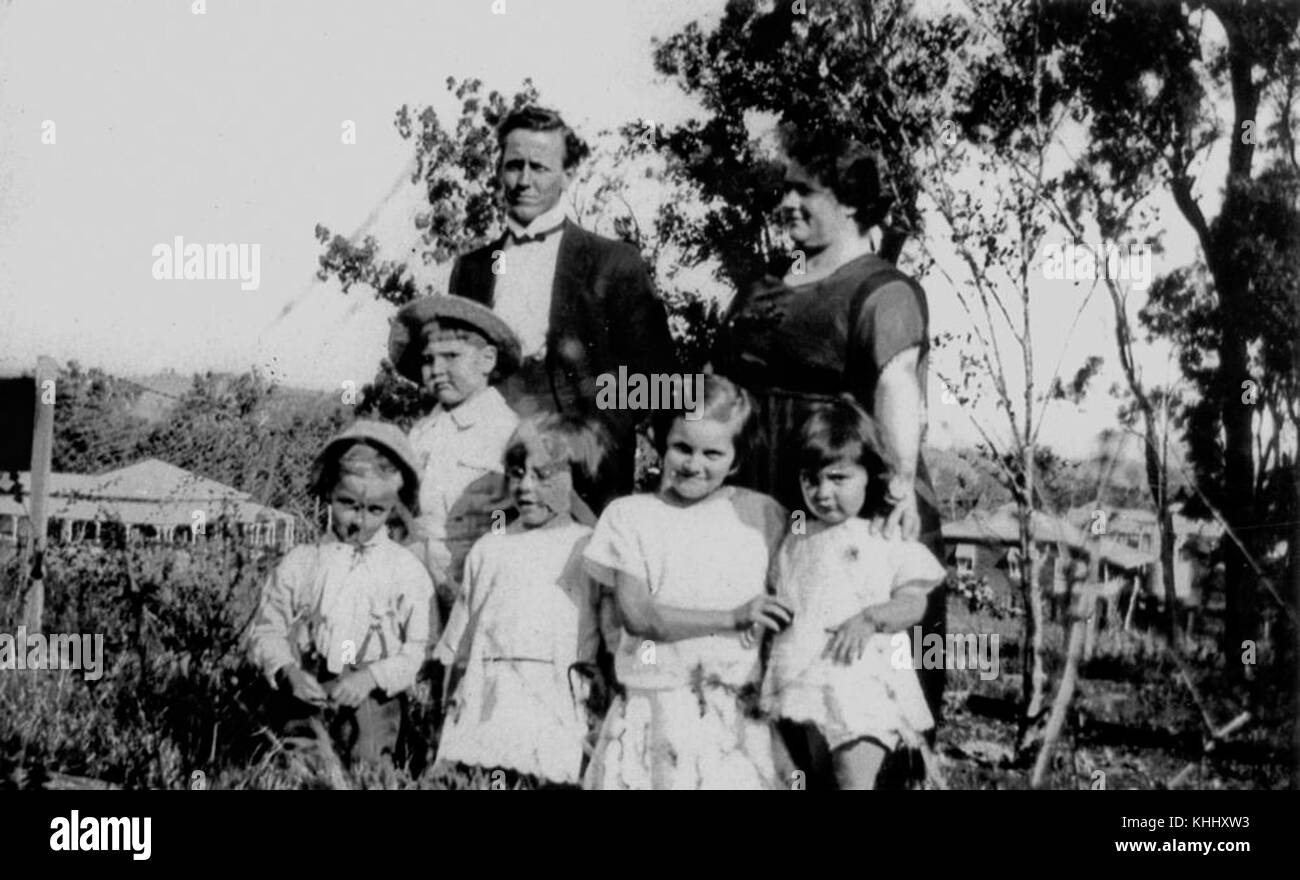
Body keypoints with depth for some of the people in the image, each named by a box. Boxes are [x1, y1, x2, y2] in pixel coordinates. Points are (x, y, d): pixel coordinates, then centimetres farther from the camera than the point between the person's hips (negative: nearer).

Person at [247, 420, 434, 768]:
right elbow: (266, 631, 7)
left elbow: (419, 651, -2)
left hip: (371, 702, -1)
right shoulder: (299, 563, 4)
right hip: (305, 697, 1)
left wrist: (371, 677, -16)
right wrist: (288, 671, -11)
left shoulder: (407, 571, 0)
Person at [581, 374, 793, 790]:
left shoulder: (760, 514, 8)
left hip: (739, 712, 1)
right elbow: (637, 615, -6)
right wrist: (733, 617, -12)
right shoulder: (628, 515, 4)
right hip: (654, 707, 0)